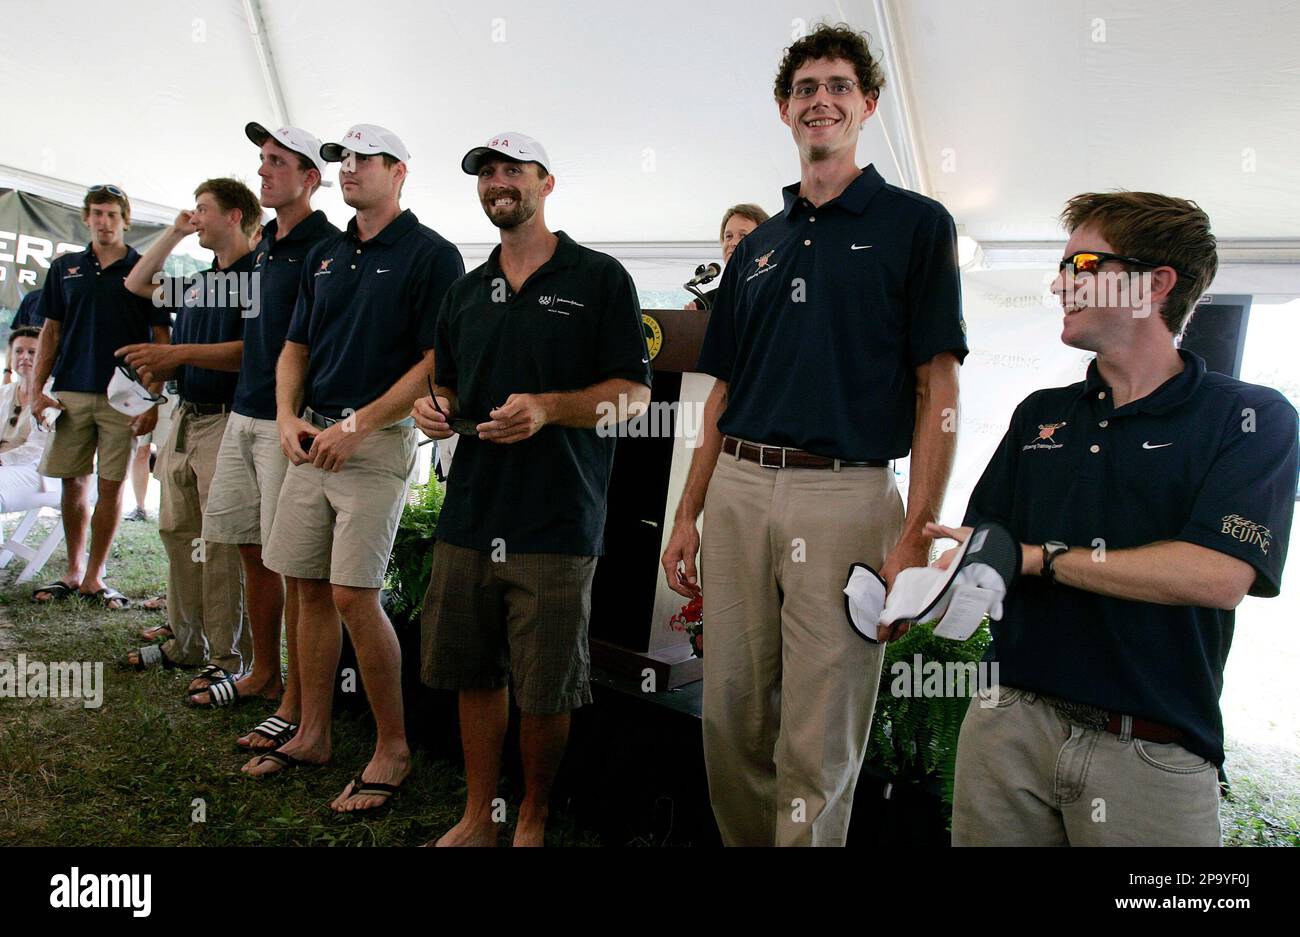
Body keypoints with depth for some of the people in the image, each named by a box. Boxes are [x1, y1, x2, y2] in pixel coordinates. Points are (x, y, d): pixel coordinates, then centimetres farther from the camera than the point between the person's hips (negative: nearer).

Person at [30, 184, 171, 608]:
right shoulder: (65, 268, 12)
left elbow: (162, 339, -1)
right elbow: (51, 331, 14)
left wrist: (154, 401, -9)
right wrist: (37, 390, 4)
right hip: (70, 393, 3)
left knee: (111, 485, 0)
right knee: (73, 482, 8)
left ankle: (94, 576, 10)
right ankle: (73, 570, 21)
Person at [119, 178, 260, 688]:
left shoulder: (258, 275, -9)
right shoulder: (197, 282, 19)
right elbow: (136, 283, 34)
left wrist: (179, 353, -24)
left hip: (226, 421, -10)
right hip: (185, 417, 10)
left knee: (222, 544, -8)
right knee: (177, 532, 13)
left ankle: (229, 658, 1)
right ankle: (185, 642, 25)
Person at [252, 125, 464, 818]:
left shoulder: (431, 255, -5)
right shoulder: (323, 256, 17)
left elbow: (435, 364, -12)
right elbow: (296, 345, 19)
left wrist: (355, 426, -17)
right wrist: (288, 416, 1)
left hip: (378, 441, -7)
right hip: (312, 439, 7)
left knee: (353, 595, -10)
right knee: (309, 586, 10)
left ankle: (393, 748, 6)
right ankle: (312, 734, 24)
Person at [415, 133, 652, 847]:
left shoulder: (599, 278, 0)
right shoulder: (466, 293, 17)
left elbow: (634, 393, -5)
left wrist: (546, 407, -19)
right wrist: (436, 409, 0)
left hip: (557, 522, -5)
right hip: (468, 516, 5)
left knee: (546, 693, 3)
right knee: (474, 675, 12)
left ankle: (533, 820, 25)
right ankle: (477, 818, 29)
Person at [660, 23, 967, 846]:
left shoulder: (916, 224, 3)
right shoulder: (758, 247, 18)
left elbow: (939, 390, -4)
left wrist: (917, 535, -13)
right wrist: (688, 516, 10)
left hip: (845, 493, -5)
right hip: (737, 488, 5)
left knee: (818, 742, 1)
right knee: (730, 713, 11)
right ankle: (745, 841, 32)